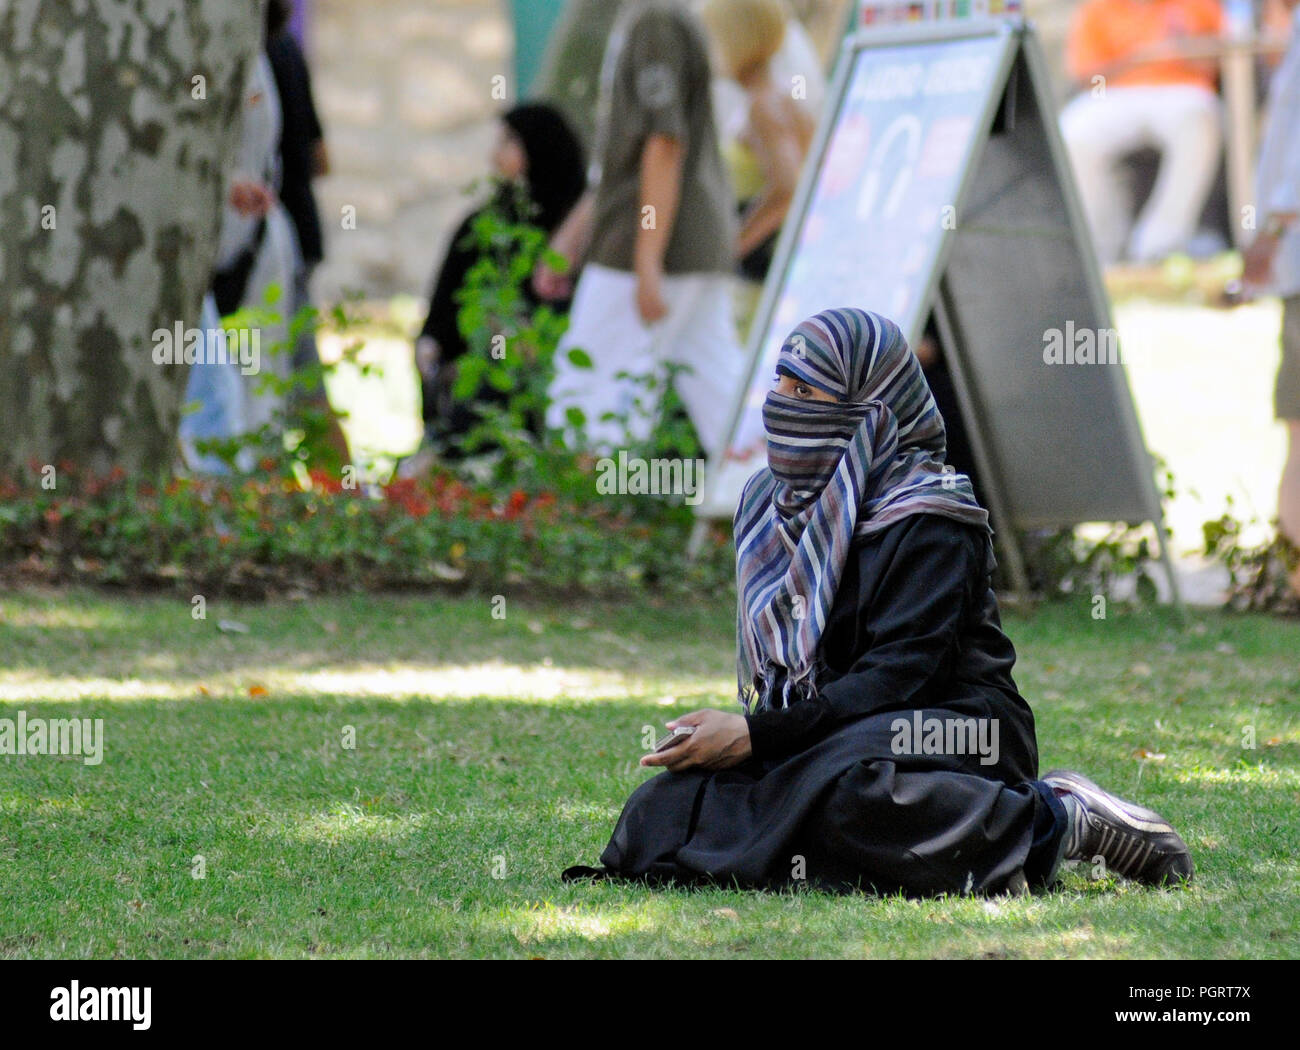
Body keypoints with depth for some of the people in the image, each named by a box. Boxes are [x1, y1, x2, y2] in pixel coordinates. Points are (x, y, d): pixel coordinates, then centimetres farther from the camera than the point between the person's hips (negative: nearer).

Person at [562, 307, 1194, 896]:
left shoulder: (928, 524, -11)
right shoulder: (770, 502, 14)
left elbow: (897, 676, -19)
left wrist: (758, 736, -24)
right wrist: (733, 736, -6)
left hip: (950, 729, -8)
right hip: (825, 740, 8)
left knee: (852, 788, -42)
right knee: (663, 812, -16)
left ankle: (1056, 821, -18)